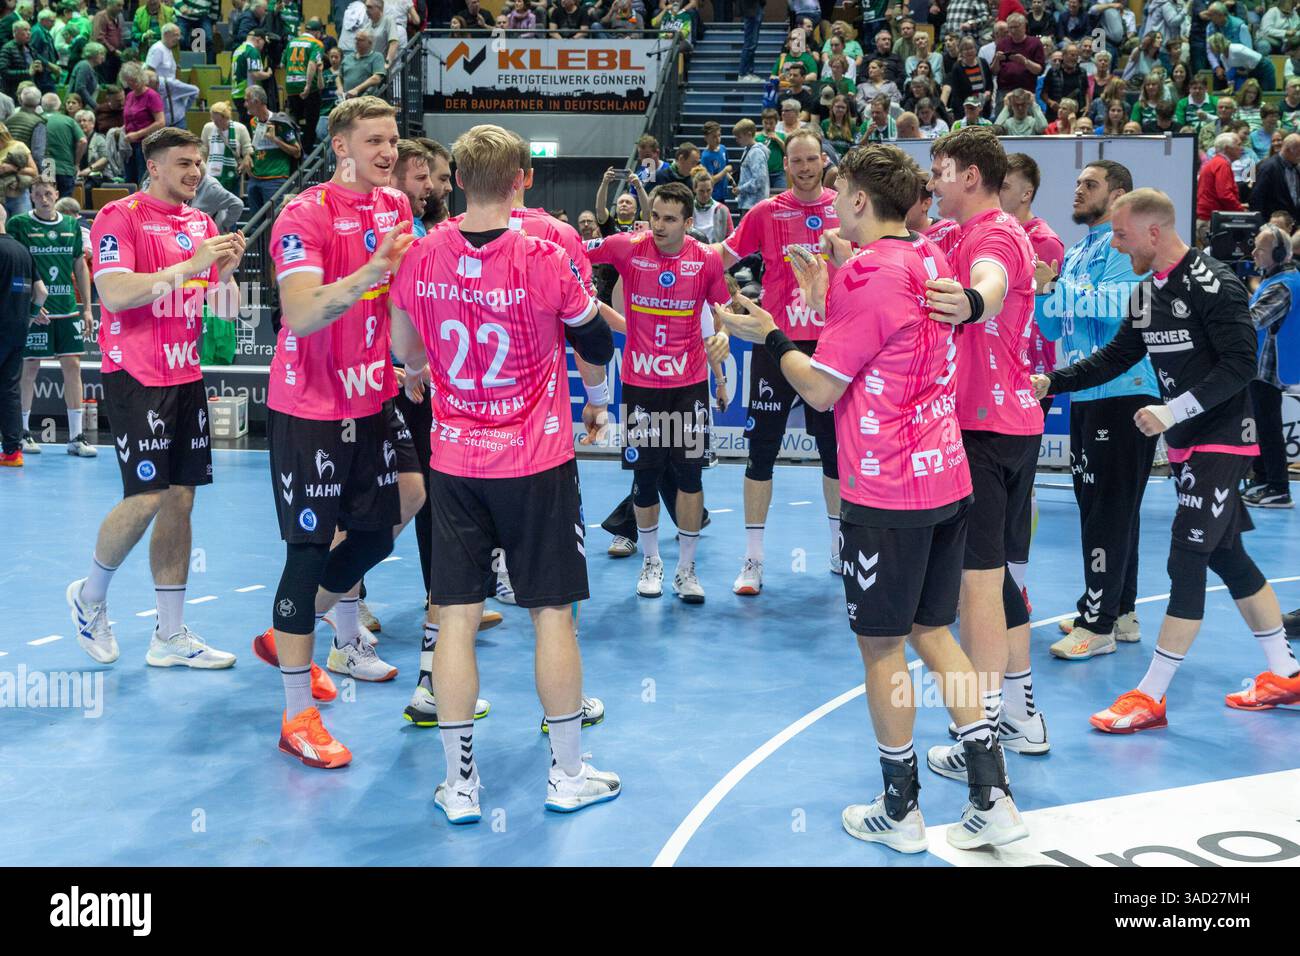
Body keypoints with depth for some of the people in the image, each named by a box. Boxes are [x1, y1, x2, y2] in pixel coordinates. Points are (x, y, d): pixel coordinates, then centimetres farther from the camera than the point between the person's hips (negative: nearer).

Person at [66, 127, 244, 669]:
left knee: (180, 499, 5)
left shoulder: (202, 223, 12)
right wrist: (188, 265, -23)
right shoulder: (120, 217, -7)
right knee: (146, 497, -11)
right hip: (135, 375, -6)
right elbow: (114, 294, -19)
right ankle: (89, 597, 17)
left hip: (186, 375, 6)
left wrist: (226, 271, -9)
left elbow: (224, 308, 12)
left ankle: (170, 636, 11)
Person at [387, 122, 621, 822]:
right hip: (538, 463, -2)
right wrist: (588, 304, 19)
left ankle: (459, 783, 14)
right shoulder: (546, 259, -14)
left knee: (456, 617, 7)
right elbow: (600, 350, 0)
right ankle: (567, 775, 20)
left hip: (454, 463, 3)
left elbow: (406, 355, 10)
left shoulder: (421, 257, -4)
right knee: (552, 613, 8)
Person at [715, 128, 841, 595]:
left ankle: (840, 548, 28)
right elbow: (722, 256, 4)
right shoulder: (767, 212, 0)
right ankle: (753, 559, 7)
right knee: (762, 449, 0)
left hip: (830, 342, 1)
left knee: (835, 448, 11)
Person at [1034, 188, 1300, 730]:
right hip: (1185, 444, 9)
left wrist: (1173, 411, -24)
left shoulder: (1214, 285, -16)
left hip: (1221, 441, -9)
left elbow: (1240, 365, -21)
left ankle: (1150, 697, -5)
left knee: (1186, 561, -9)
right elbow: (1115, 358, 13)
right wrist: (1052, 382, 2)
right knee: (1226, 555, 15)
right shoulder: (1152, 293, 10)